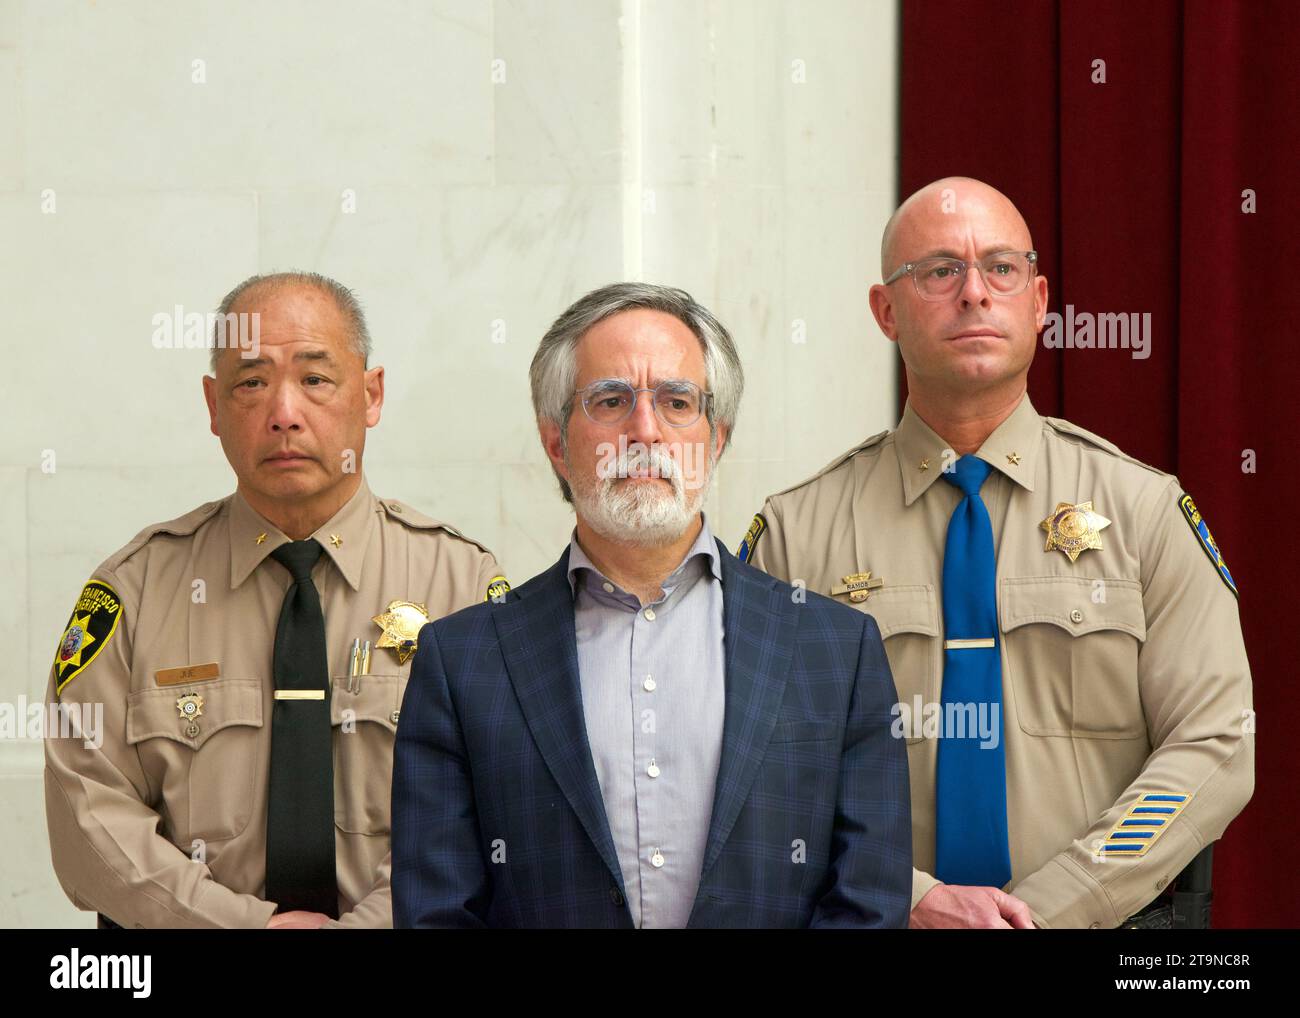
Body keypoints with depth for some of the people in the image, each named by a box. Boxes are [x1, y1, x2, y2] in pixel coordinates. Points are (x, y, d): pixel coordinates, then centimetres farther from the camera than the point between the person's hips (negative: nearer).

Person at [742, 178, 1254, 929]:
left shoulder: (1144, 509, 5)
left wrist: (1047, 907, -11)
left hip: (1098, 918, 0)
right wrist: (915, 900, -15)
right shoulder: (797, 532, 3)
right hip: (874, 921, 0)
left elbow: (1215, 747, -2)